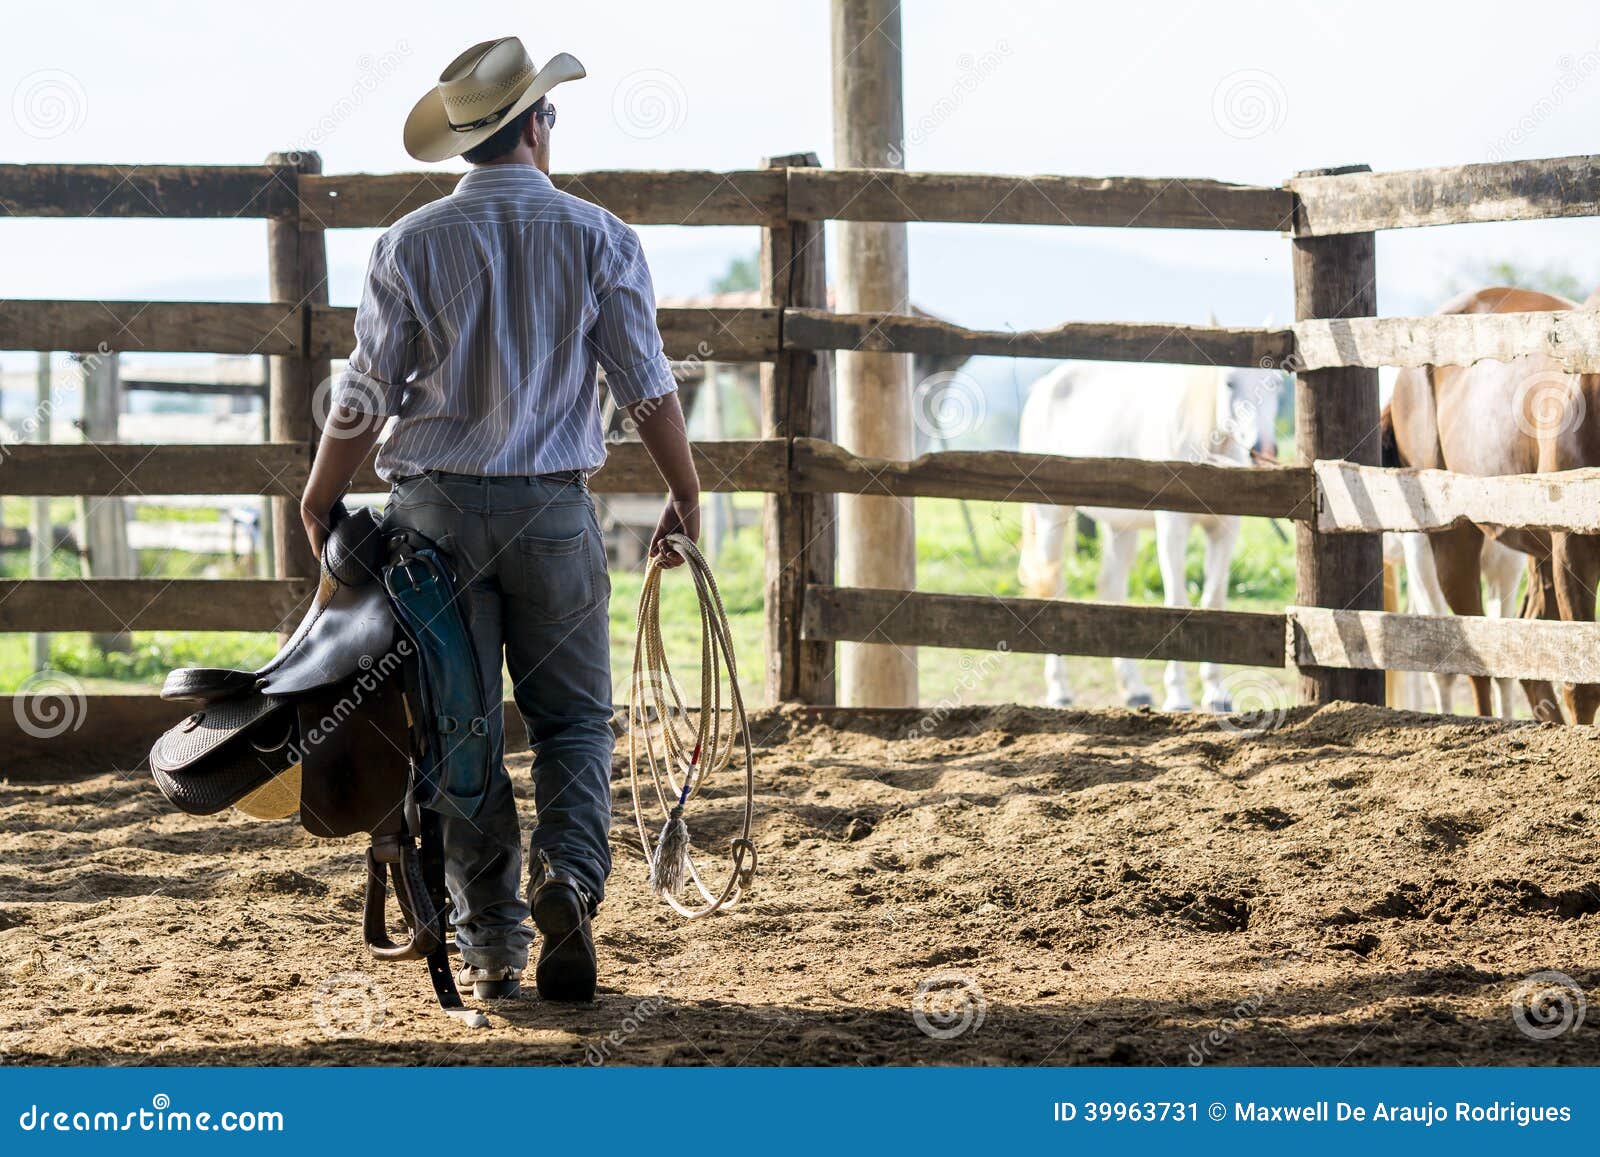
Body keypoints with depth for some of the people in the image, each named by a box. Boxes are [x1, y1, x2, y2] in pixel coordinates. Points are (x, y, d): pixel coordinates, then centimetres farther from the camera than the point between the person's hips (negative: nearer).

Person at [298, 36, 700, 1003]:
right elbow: (649, 388, -2)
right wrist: (687, 499, 11)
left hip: (437, 508, 0)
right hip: (554, 507, 0)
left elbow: (365, 399, -1)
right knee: (574, 716, 10)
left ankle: (492, 940, 6)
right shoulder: (598, 237, -3)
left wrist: (320, 505, 13)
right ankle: (569, 876, -16)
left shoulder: (412, 244, -3)